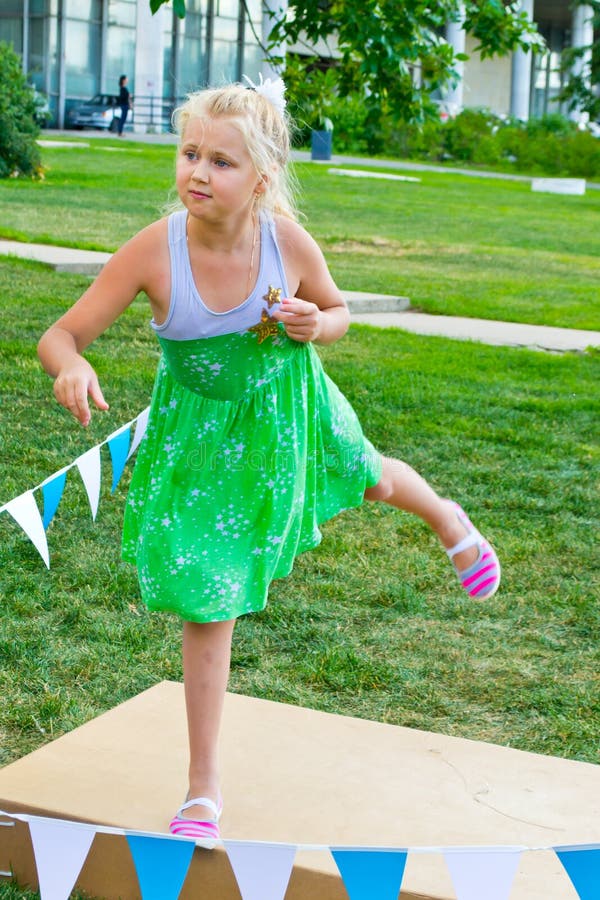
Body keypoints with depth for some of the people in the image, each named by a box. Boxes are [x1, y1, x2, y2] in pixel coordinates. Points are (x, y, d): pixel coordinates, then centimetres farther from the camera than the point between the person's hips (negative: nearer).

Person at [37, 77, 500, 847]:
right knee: (207, 606, -1)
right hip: (200, 431, -2)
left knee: (371, 480, 29)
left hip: (286, 409, 2)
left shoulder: (287, 240, -25)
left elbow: (339, 312, -3)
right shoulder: (153, 251, -30)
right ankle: (203, 790, 16)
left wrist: (313, 326, -27)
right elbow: (61, 335, -25)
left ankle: (448, 521, 71)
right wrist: (71, 367, -48)